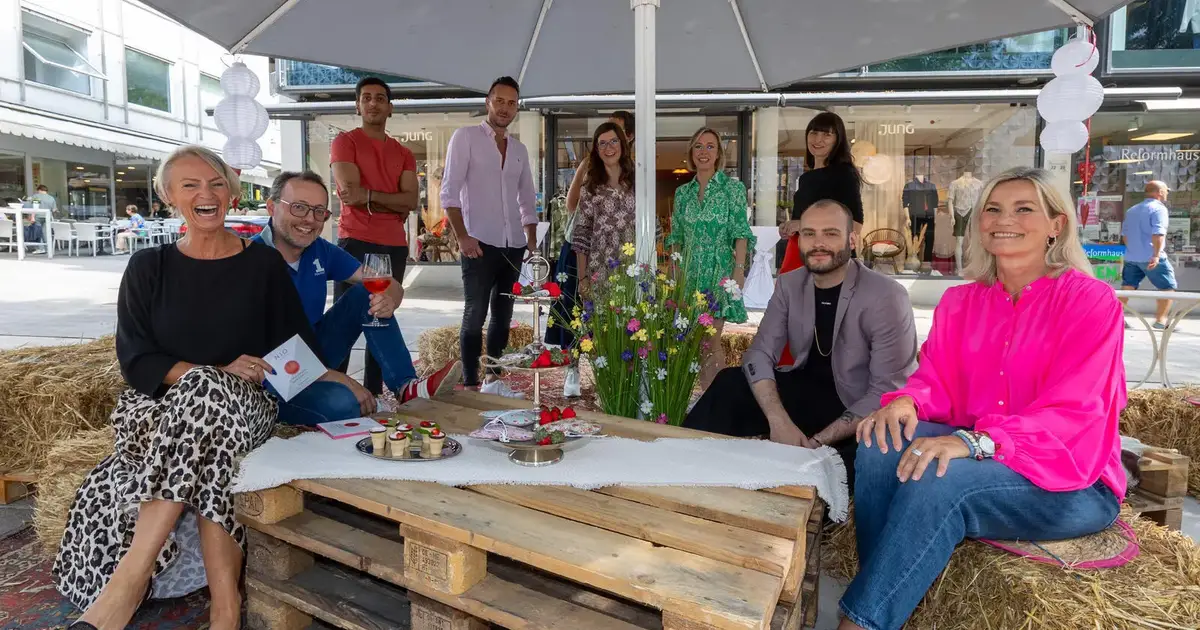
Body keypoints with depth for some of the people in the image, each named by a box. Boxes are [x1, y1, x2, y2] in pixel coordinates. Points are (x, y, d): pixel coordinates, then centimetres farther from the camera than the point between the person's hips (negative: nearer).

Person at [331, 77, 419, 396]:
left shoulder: (403, 154, 15)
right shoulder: (344, 142, 3)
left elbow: (411, 201, 0)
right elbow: (351, 194, -11)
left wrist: (368, 195, -11)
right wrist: (393, 204, -5)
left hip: (395, 246, 5)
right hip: (355, 243, -4)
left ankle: (374, 392, 13)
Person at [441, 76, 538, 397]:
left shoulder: (520, 149, 16)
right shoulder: (466, 137, 0)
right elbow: (449, 191, -8)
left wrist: (532, 242, 11)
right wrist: (462, 236, -16)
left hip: (514, 246, 6)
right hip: (480, 244, -5)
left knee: (503, 315, 10)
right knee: (475, 316, -3)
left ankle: (494, 380, 20)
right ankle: (470, 385, 5)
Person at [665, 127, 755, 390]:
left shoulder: (733, 188, -2)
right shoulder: (682, 192, 10)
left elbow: (741, 233, -6)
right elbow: (676, 238, 12)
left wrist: (739, 269, -15)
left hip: (719, 272, -4)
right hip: (690, 274, 5)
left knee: (711, 342, -6)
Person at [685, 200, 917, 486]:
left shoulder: (886, 296, -18)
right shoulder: (789, 284, -2)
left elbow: (888, 391, -20)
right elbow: (760, 353, -8)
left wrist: (818, 441, -29)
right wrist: (779, 421, -27)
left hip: (867, 414, -4)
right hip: (809, 393, 4)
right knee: (729, 386, -16)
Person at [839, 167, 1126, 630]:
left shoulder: (1089, 300, -7)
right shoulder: (960, 302, 9)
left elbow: (1071, 412, -18)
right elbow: (936, 382, 4)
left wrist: (975, 442, -34)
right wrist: (906, 401, -21)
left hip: (1069, 481, -4)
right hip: (976, 460, 5)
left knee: (938, 480, -33)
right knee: (883, 446, -24)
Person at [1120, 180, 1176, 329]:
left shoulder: (1131, 210, 17)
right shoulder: (1158, 208, -8)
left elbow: (1124, 234, 22)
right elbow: (1158, 234, -20)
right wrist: (1156, 255, -25)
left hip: (1131, 257, 7)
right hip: (1151, 257, -7)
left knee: (1127, 288, 7)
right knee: (1168, 287, 4)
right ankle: (1161, 320, 1)